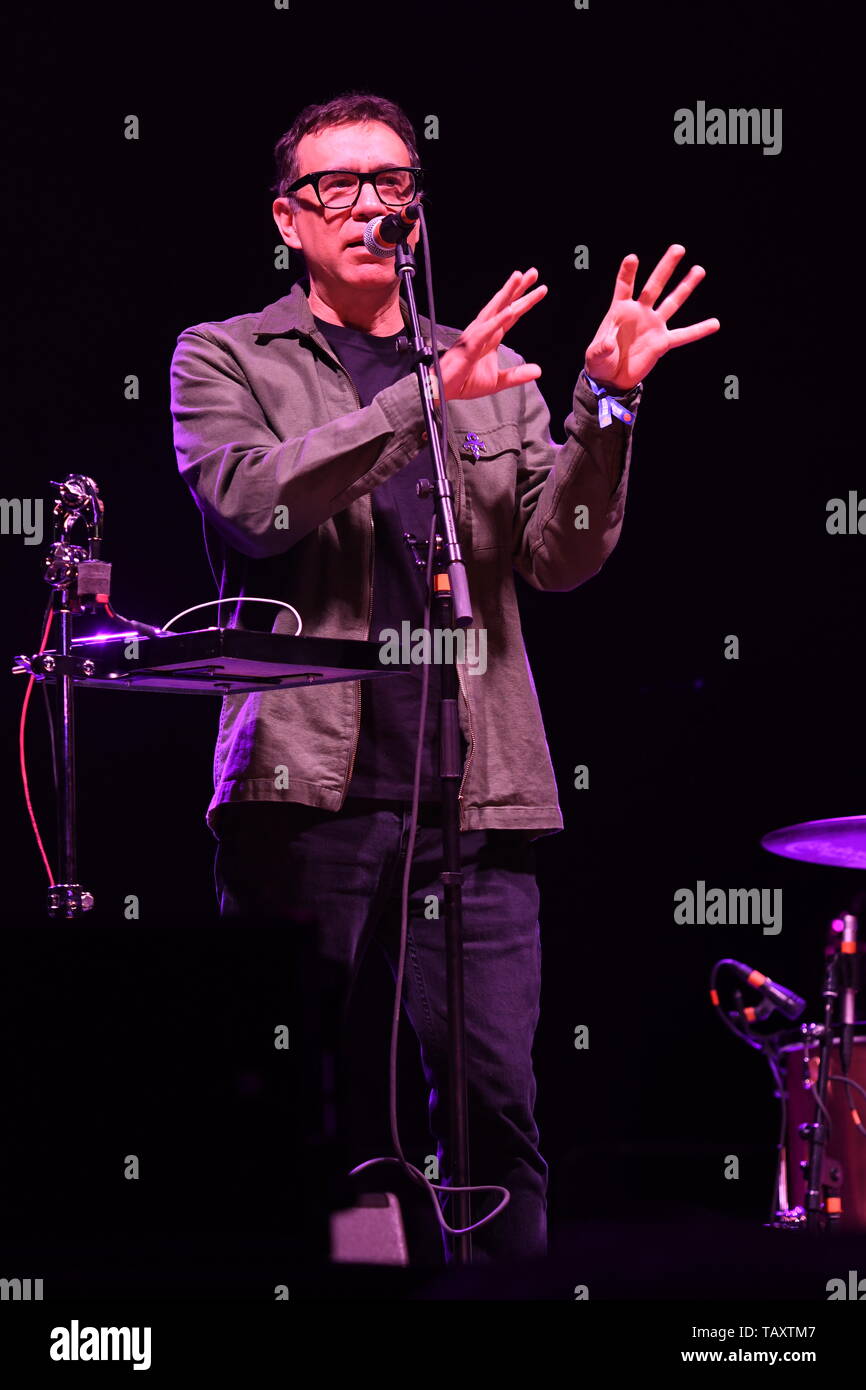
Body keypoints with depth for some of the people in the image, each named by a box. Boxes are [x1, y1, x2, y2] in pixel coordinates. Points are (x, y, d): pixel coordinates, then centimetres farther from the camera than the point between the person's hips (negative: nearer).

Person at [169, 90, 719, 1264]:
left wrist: (607, 403, -8)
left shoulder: (496, 376, 18)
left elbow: (561, 555, 7)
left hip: (472, 794, 2)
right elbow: (252, 501, -10)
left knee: (496, 1103, -5)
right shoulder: (225, 359, 10)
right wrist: (425, 396, -18)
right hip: (305, 783, -2)